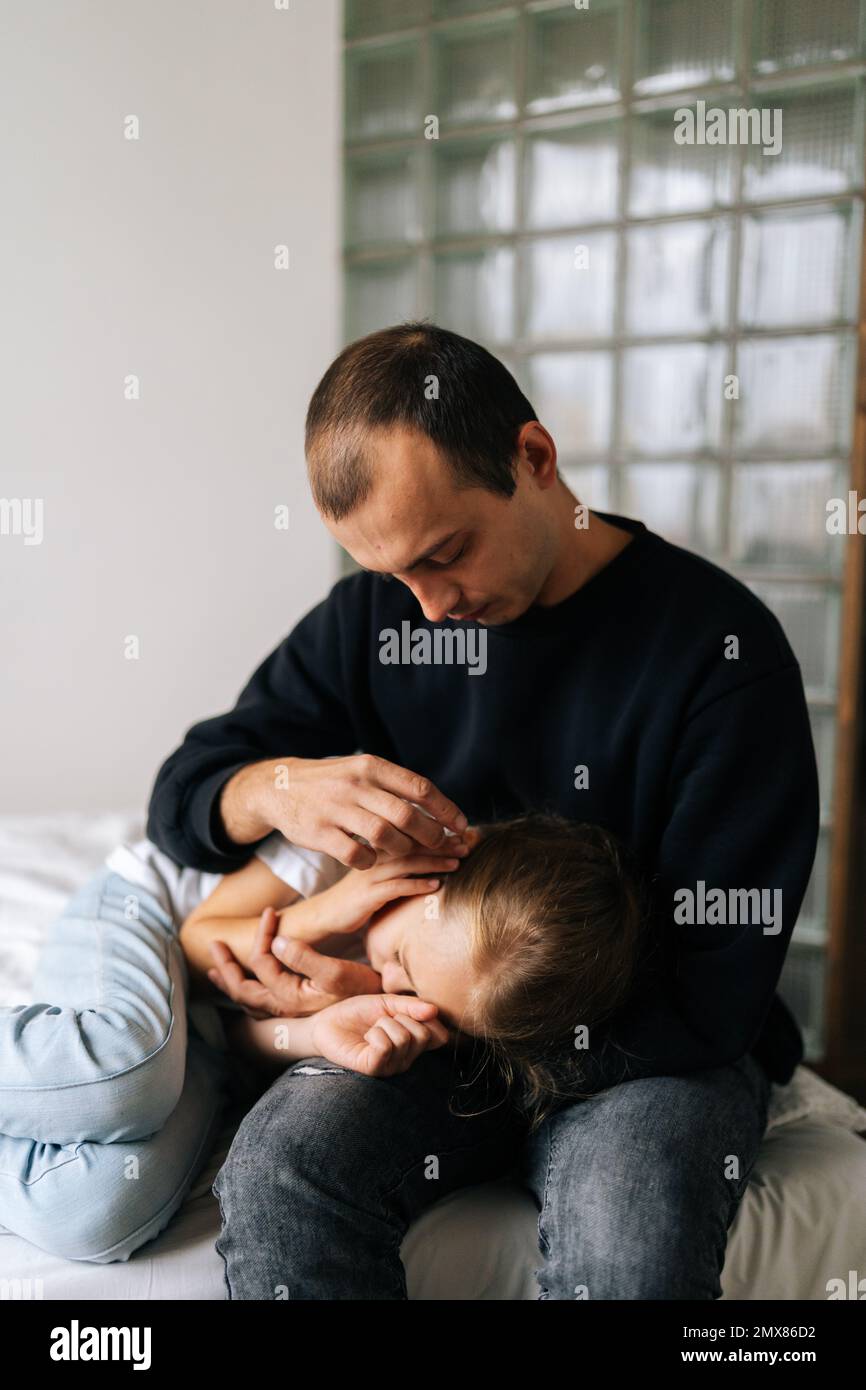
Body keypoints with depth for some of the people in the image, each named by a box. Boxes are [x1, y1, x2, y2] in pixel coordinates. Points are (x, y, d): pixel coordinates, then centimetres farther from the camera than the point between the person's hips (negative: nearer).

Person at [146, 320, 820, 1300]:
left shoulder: (720, 644, -15)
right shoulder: (370, 616, 0)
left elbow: (709, 999, -15)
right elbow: (183, 792, 4)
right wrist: (279, 789, -21)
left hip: (648, 1045, -3)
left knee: (626, 1240, -35)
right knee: (275, 1174, -26)